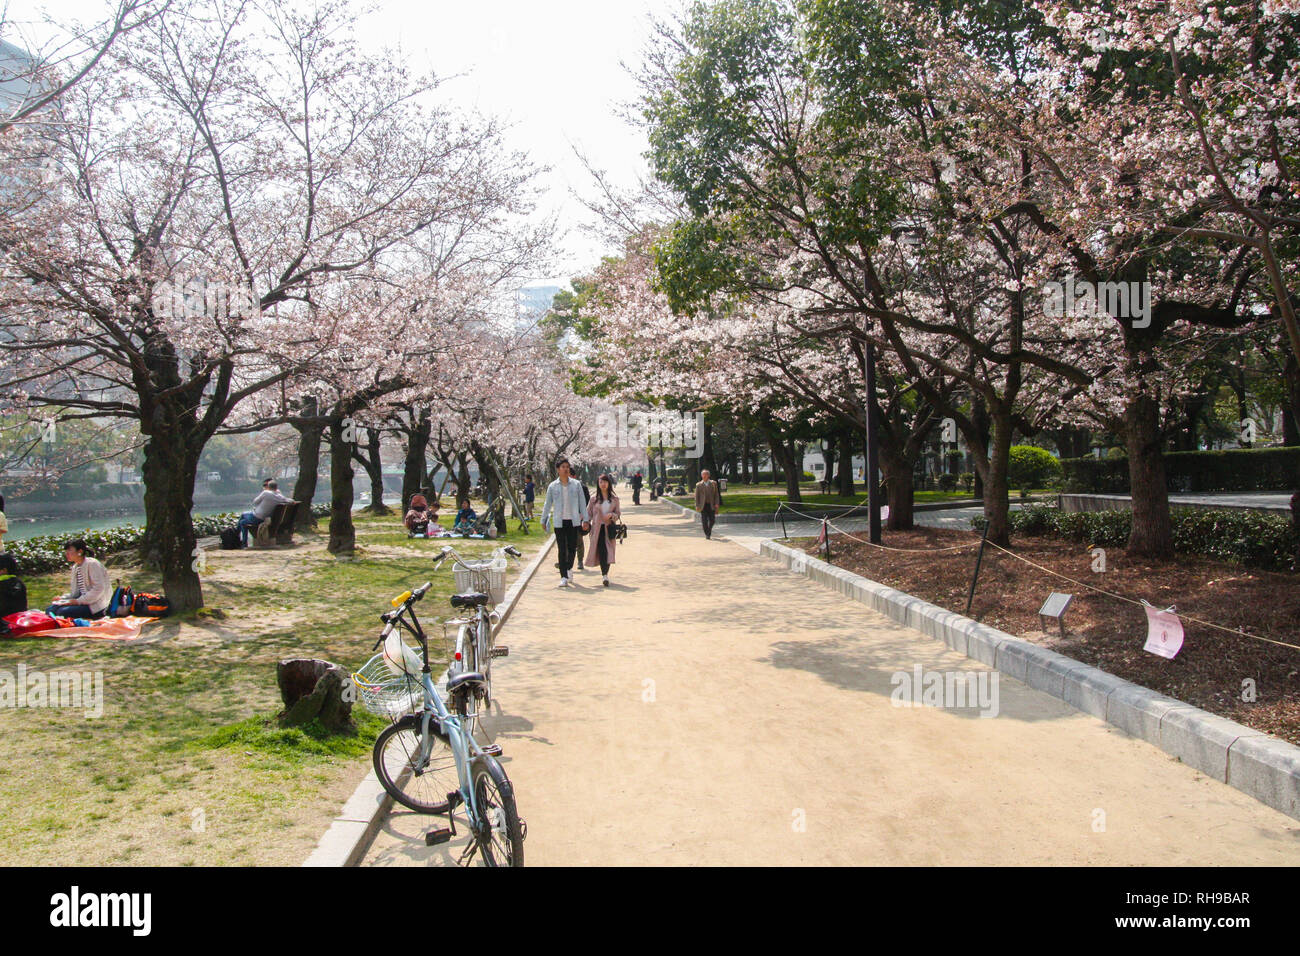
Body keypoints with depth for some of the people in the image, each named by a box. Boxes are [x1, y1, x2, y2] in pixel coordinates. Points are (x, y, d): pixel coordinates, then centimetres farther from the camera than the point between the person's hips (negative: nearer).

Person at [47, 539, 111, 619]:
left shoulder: (92, 564, -12)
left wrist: (79, 601, -19)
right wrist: (63, 598, 1)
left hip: (96, 606, -9)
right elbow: (76, 592, 19)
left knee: (63, 612, -24)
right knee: (50, 610, -3)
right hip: (83, 601, 9)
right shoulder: (75, 567, 16)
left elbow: (99, 589, -19)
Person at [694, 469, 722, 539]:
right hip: (703, 505, -1)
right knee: (704, 521, -6)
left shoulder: (713, 483, 6)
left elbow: (716, 494, 6)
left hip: (711, 505, 1)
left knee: (712, 520, 3)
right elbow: (696, 496, 4)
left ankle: (709, 531, 30)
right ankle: (707, 534, 6)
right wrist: (697, 506, -4)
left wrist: (717, 503, -5)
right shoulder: (699, 485, 3)